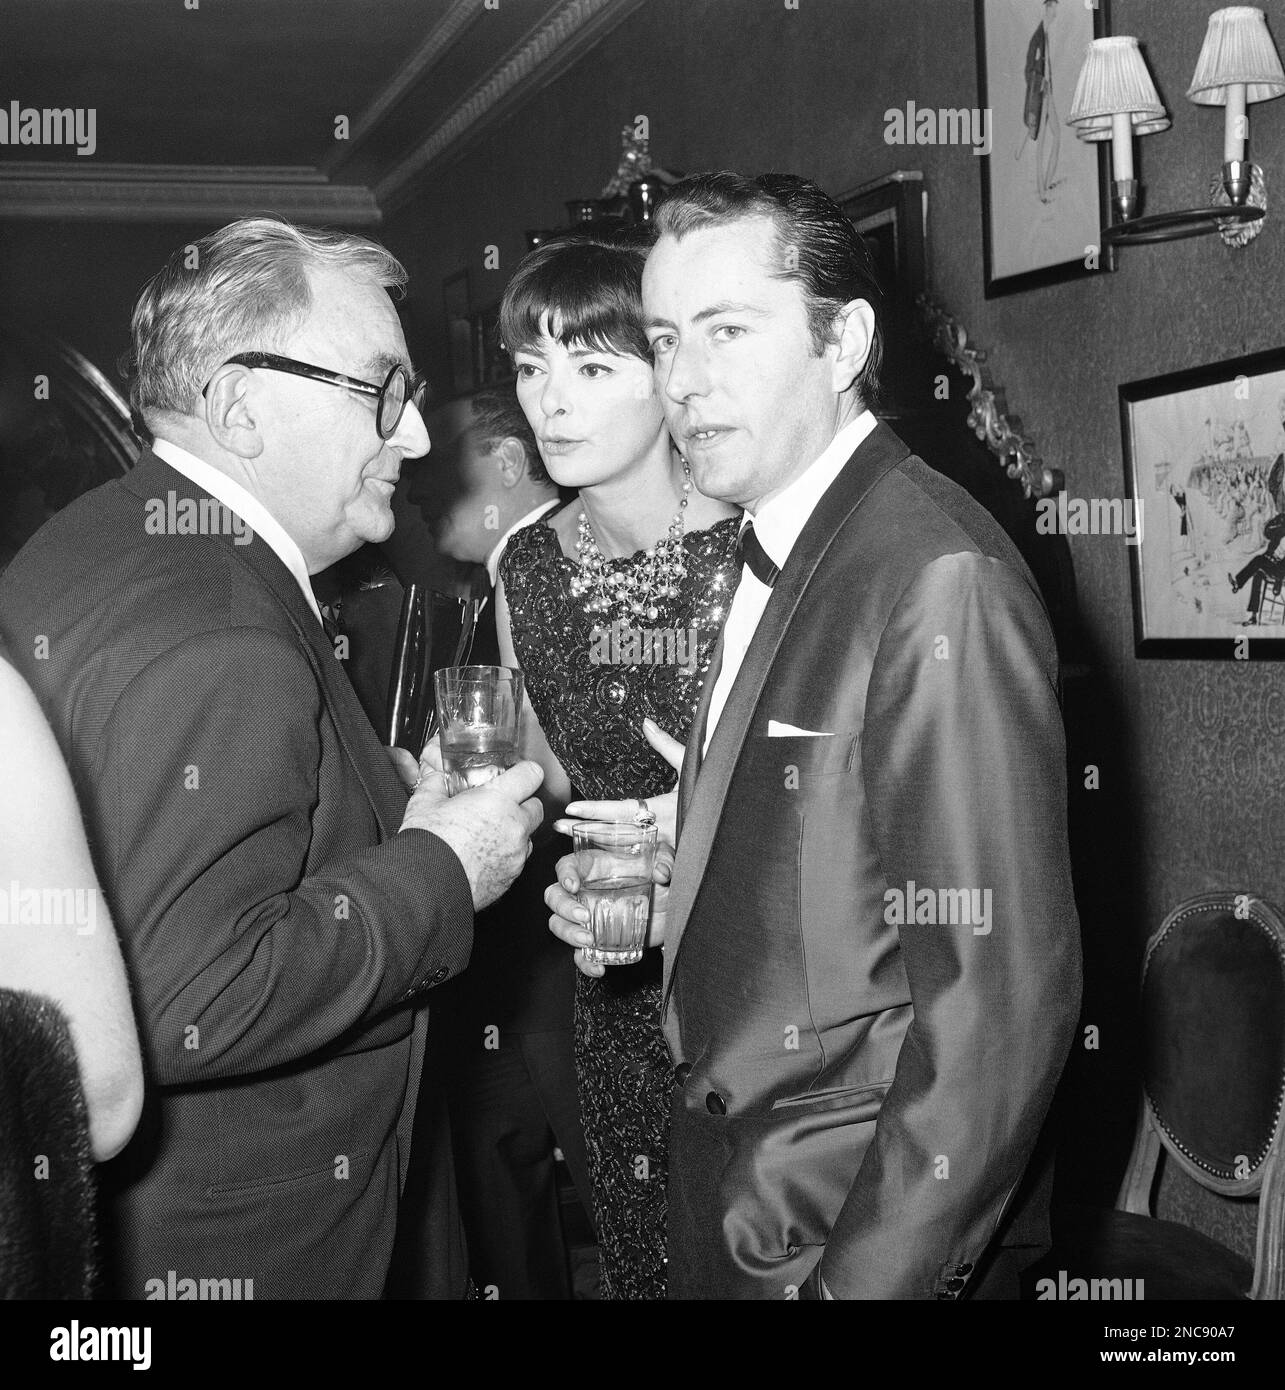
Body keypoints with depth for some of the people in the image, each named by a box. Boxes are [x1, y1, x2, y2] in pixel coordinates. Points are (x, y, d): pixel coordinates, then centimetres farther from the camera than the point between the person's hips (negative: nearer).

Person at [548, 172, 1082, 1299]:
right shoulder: (774, 553, 6)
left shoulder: (941, 574, -22)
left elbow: (999, 994, -24)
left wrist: (866, 1276, -21)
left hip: (855, 1232, -8)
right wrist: (660, 903, -1)